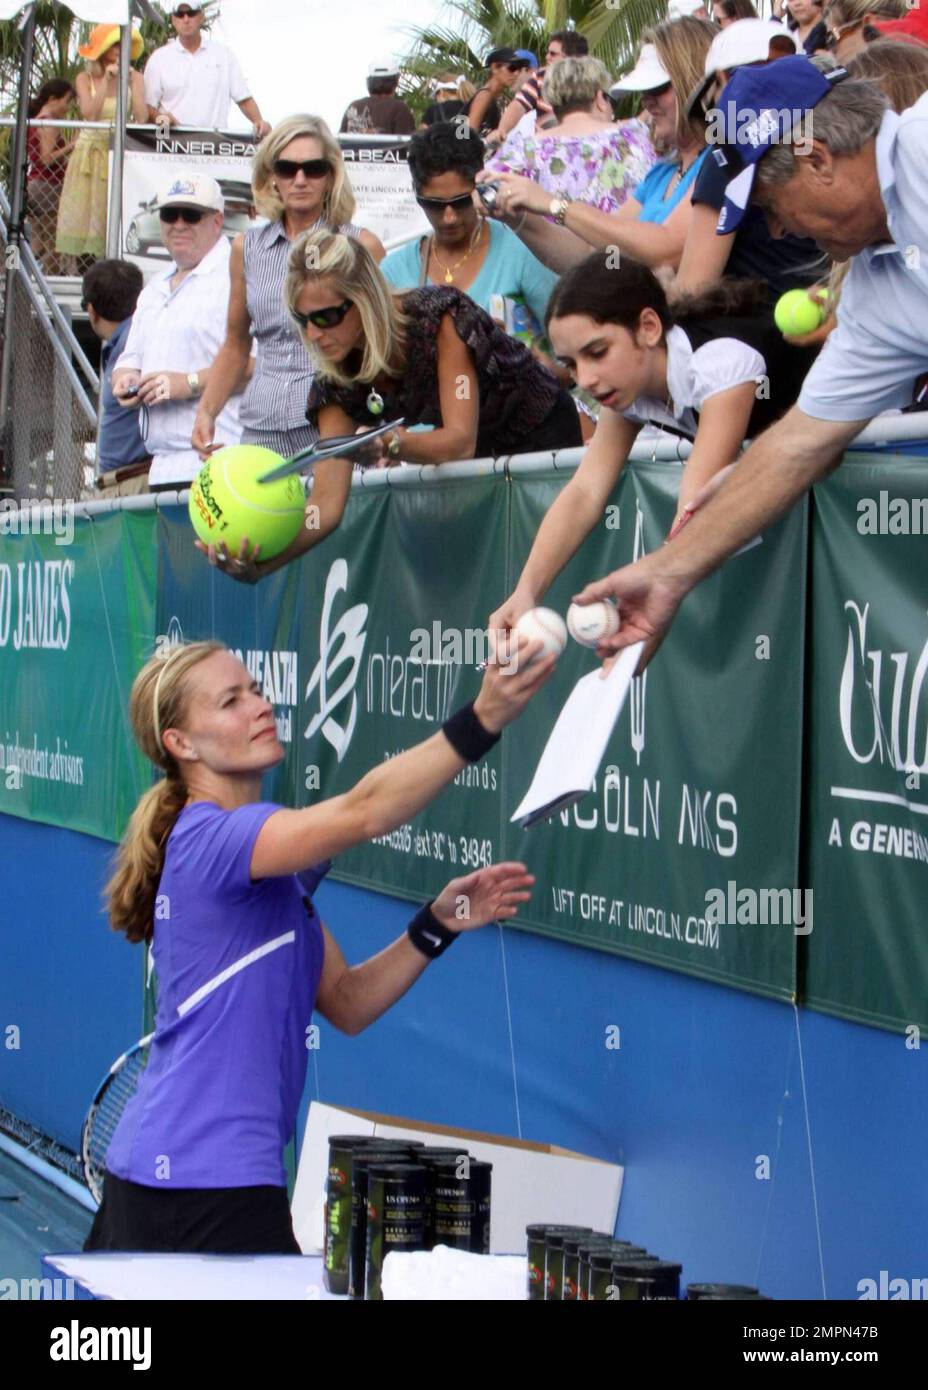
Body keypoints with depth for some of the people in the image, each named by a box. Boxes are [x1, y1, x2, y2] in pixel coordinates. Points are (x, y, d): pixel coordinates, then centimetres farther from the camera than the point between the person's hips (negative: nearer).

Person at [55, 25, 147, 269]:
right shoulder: (85, 79, 4)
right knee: (85, 222, -4)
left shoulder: (133, 77, 4)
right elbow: (89, 114, -11)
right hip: (91, 155, 0)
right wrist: (106, 80, -11)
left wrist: (130, 83, -8)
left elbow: (141, 117, -6)